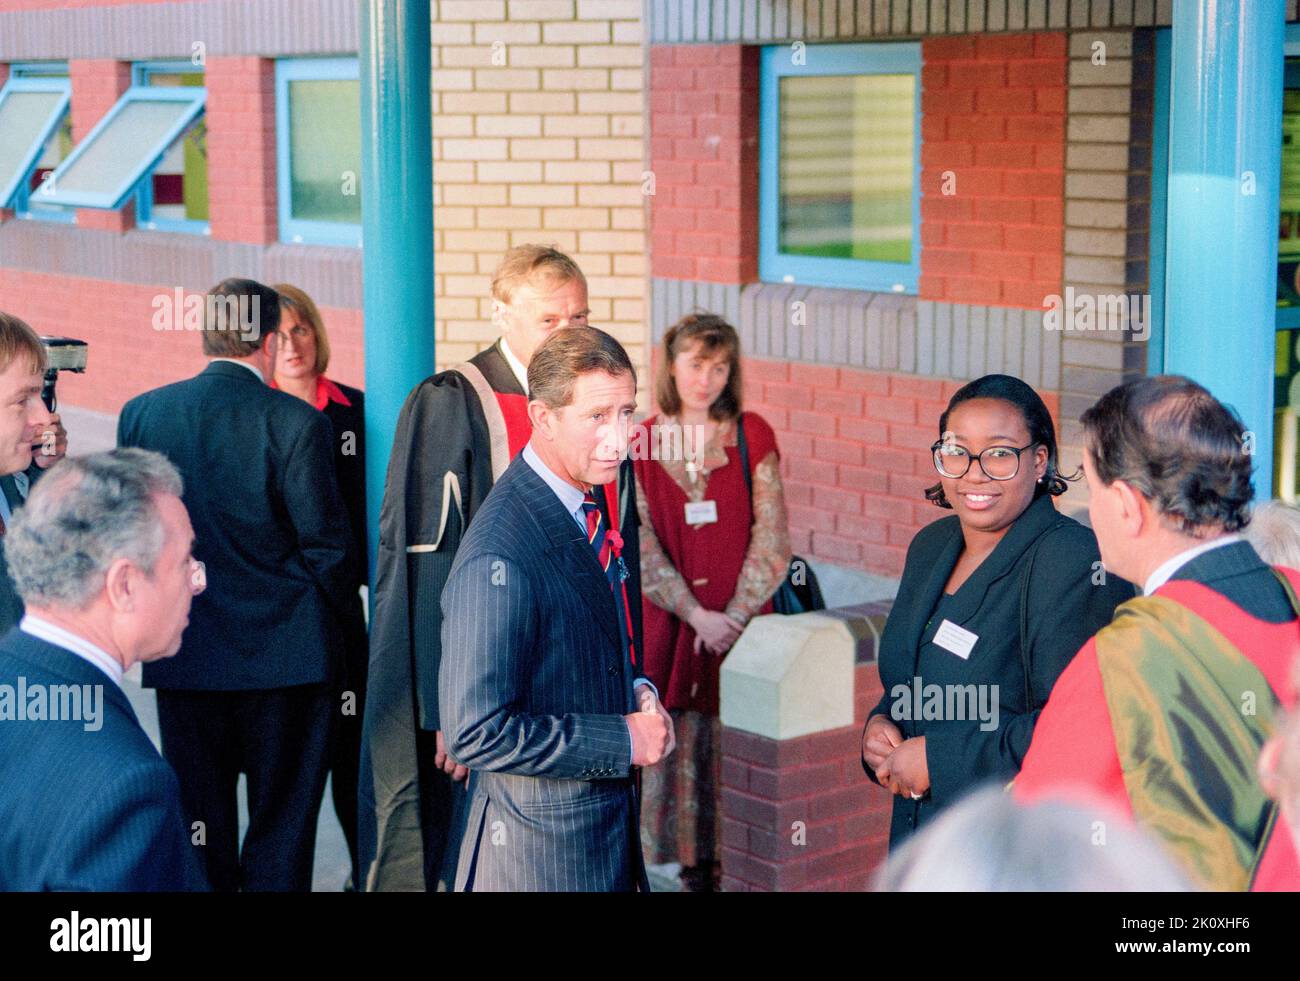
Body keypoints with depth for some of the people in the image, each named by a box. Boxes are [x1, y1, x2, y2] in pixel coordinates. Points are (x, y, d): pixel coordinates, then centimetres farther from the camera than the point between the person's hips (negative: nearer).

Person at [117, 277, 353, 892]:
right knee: (282, 824, 7)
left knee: (201, 825, 12)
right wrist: (331, 609, 9)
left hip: (185, 655, 3)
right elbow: (328, 544, -10)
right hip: (287, 653, -3)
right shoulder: (295, 422, -13)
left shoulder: (141, 413, -1)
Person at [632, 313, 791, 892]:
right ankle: (693, 863, 11)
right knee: (671, 739, 0)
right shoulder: (641, 443, 2)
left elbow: (772, 538, -2)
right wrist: (697, 615, -11)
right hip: (669, 620, 0)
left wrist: (734, 616, -10)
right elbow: (641, 545, -3)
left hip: (741, 620, 0)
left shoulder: (752, 436, 1)